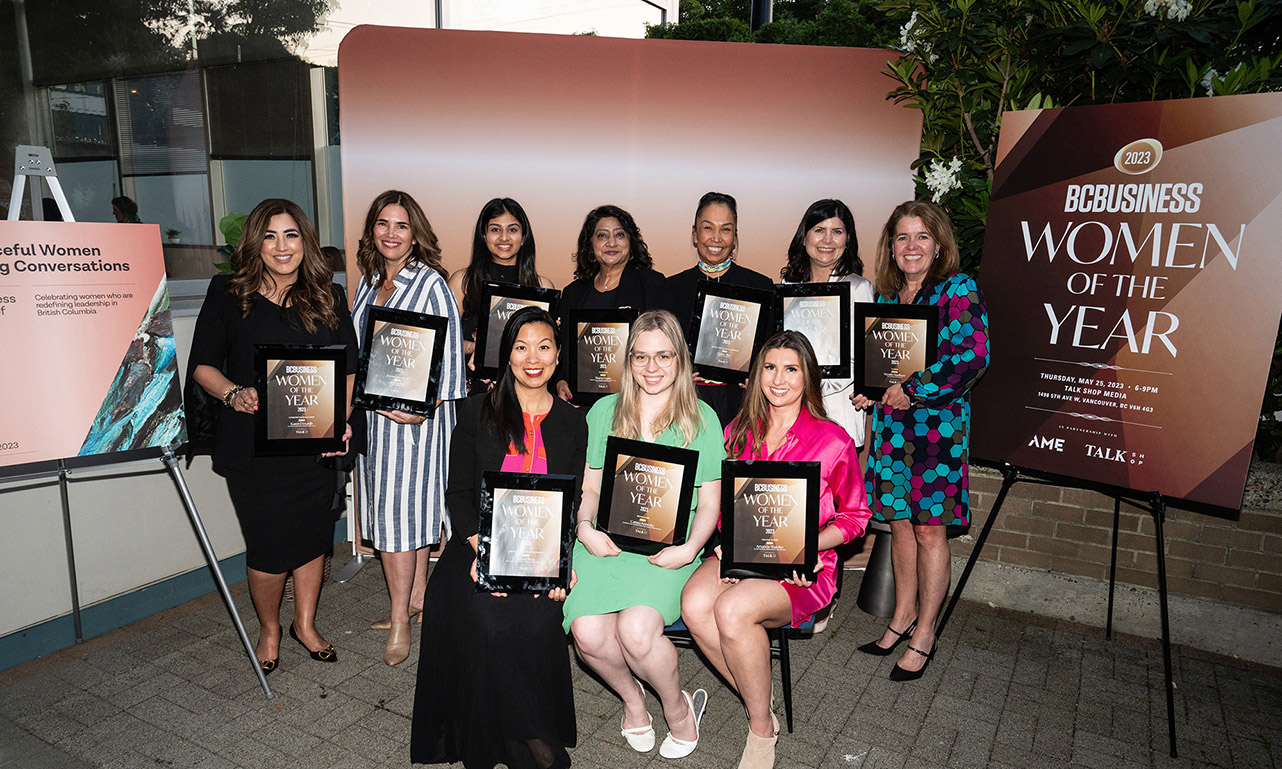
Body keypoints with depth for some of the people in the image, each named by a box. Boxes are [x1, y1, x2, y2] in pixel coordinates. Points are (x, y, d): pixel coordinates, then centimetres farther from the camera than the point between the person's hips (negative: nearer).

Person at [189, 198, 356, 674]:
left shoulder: (328, 297, 5)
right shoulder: (227, 294, -1)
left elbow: (348, 367, 7)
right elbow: (202, 365, 2)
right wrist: (234, 394, -18)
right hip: (252, 445, -2)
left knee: (313, 537, 14)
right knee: (268, 547, 4)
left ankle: (306, 624, 37)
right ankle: (269, 629, 33)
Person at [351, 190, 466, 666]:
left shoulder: (430, 283, -9)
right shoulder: (368, 282, 13)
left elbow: (449, 354, -13)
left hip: (415, 413, -7)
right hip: (372, 412, 7)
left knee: (398, 511, -5)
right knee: (404, 509, 13)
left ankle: (400, 620, 6)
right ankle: (416, 599, 25)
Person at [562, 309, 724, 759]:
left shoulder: (701, 419, 5)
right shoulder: (604, 411, 11)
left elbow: (709, 503, 5)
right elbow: (589, 487, 13)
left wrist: (690, 547, -12)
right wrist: (584, 528, -6)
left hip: (669, 549, -2)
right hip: (606, 542, 2)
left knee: (636, 630, -28)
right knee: (588, 634, -22)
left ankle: (677, 706, 7)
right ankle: (631, 695, 14)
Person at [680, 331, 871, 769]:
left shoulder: (832, 441, -4)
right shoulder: (737, 432, 8)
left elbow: (854, 515, 4)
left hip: (805, 569, -4)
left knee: (733, 609, -31)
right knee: (695, 604, -27)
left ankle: (761, 728, -4)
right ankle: (762, 709, -4)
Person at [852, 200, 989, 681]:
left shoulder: (958, 290, -7)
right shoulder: (886, 294, 12)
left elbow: (973, 356, -18)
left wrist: (912, 391, -16)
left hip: (937, 424, -6)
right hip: (889, 425, 6)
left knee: (929, 530, 2)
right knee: (899, 523, 13)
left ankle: (924, 636, 16)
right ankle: (903, 617, 29)